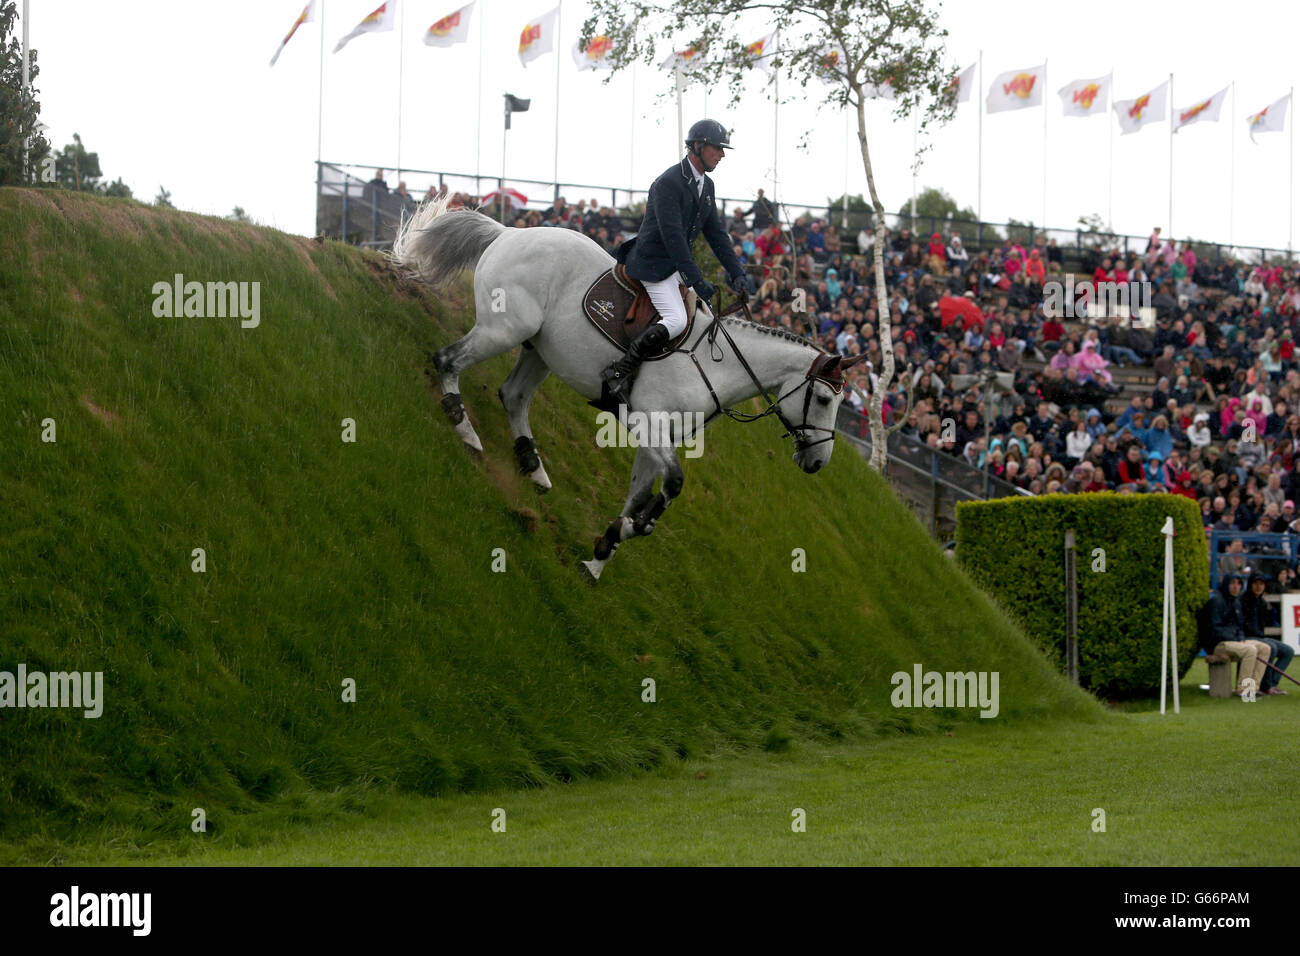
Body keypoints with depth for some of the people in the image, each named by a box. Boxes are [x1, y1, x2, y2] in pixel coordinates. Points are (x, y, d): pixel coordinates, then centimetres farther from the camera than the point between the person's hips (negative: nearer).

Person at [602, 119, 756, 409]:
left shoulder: (706, 186, 10)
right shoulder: (668, 183, -20)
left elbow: (715, 233, 15)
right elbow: (672, 235, -26)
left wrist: (737, 273, 5)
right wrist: (696, 280, -29)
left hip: (676, 265, 10)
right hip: (651, 263, -10)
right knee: (676, 320, -26)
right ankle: (619, 374, -23)